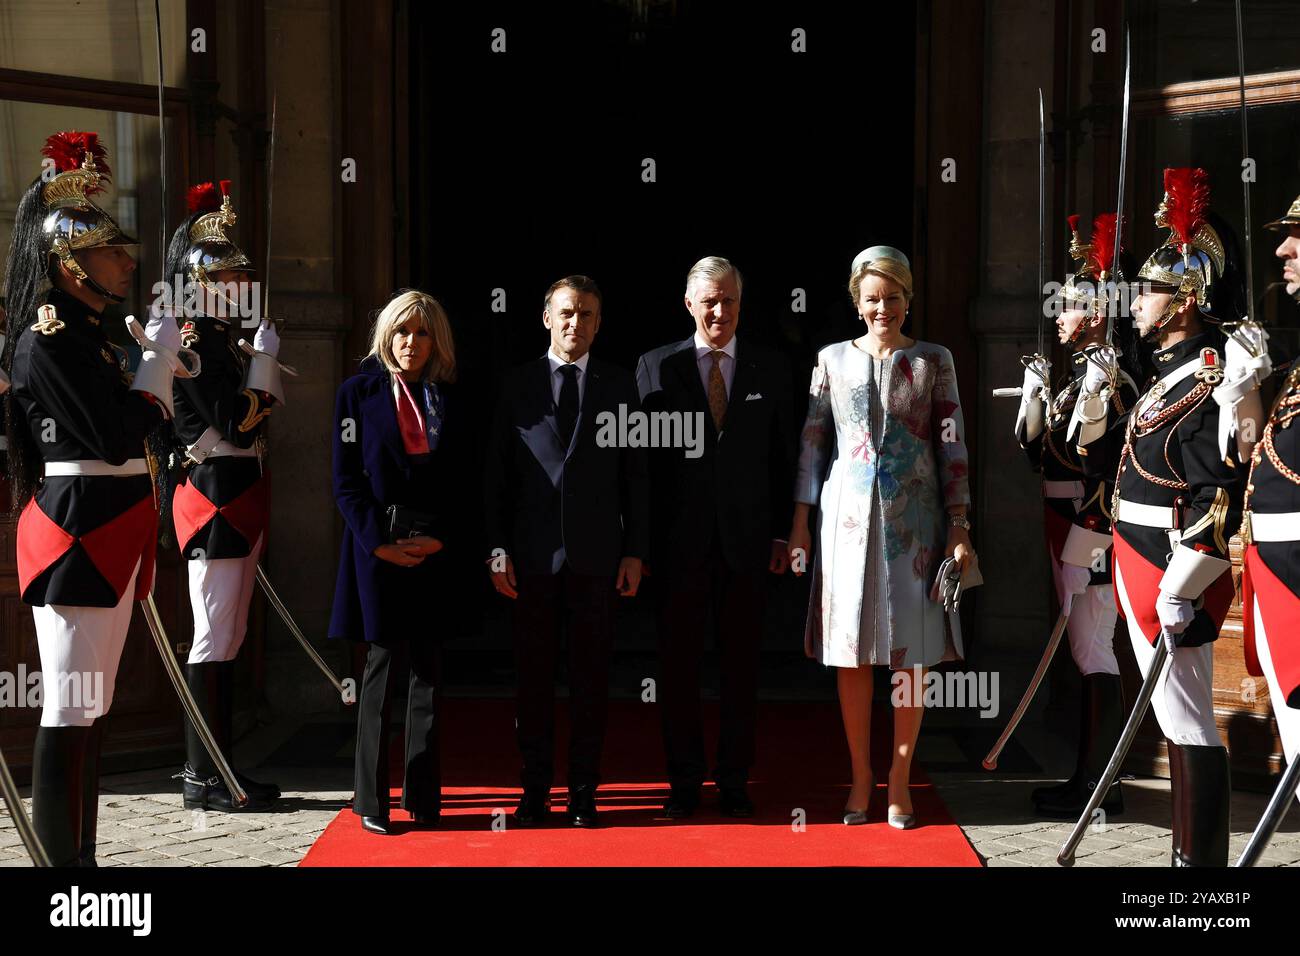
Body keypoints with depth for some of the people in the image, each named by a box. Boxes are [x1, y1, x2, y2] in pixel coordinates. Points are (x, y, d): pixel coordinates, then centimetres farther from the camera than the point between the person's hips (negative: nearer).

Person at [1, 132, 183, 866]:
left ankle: (84, 855, 19)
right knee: (70, 709, -7)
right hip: (78, 531, -10)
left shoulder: (88, 333, 16)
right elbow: (120, 437, -18)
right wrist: (160, 358, -7)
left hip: (109, 535, 10)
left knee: (93, 704, 12)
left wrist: (156, 364, 12)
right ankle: (63, 860, -4)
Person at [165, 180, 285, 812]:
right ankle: (205, 778, -2)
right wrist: (265, 354, -11)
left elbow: (258, 416, 20)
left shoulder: (219, 339, 17)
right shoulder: (193, 341, -12)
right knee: (215, 638, -7)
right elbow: (239, 425, -19)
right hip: (217, 493, -10)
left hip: (235, 497, 10)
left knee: (226, 638, 12)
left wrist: (265, 362, 10)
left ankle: (214, 768, 18)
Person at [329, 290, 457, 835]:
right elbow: (346, 479, 1)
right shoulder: (358, 392, 5)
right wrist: (379, 542, -9)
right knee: (383, 666, -4)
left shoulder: (450, 400, 11)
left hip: (436, 549, 2)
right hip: (380, 548, -2)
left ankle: (423, 796, 9)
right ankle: (372, 799, 3)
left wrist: (440, 538, -5)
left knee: (429, 669, 3)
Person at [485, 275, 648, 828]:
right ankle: (535, 791, 14)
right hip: (533, 554, 0)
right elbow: (498, 474, 5)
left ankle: (584, 792, 12)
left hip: (596, 554, 0)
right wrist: (497, 549, -2)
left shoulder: (619, 387, 7)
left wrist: (635, 552, 0)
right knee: (533, 676, 4)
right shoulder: (518, 386, 6)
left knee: (591, 677, 4)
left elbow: (634, 475, 6)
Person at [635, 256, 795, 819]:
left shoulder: (770, 370, 7)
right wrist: (643, 541, -4)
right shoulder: (656, 367, 3)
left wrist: (782, 535, 2)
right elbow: (641, 456, 2)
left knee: (741, 666, 6)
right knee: (678, 664, 4)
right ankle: (684, 782, 15)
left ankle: (735, 782, 16)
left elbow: (782, 458, 8)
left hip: (747, 540, 1)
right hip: (681, 540, -1)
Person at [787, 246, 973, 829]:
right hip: (849, 515, 1)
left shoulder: (933, 361, 4)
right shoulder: (833, 359, 7)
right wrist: (800, 524, 3)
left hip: (914, 518, 0)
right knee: (851, 651, 3)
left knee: (913, 651, 1)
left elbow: (952, 446, 1)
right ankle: (860, 776, 14)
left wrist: (959, 527, -5)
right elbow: (812, 443, 7)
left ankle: (900, 779, 11)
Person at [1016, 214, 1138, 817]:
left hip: (1090, 535, -10)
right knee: (1087, 652, 13)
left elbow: (1109, 474, -19)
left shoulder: (1109, 380, -14)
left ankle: (1098, 789, 2)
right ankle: (1089, 779, 20)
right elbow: (1035, 448, 17)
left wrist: (1079, 554, -20)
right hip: (1065, 529, 10)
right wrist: (1036, 391, 5)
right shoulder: (1076, 373, 15)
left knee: (1093, 653, -4)